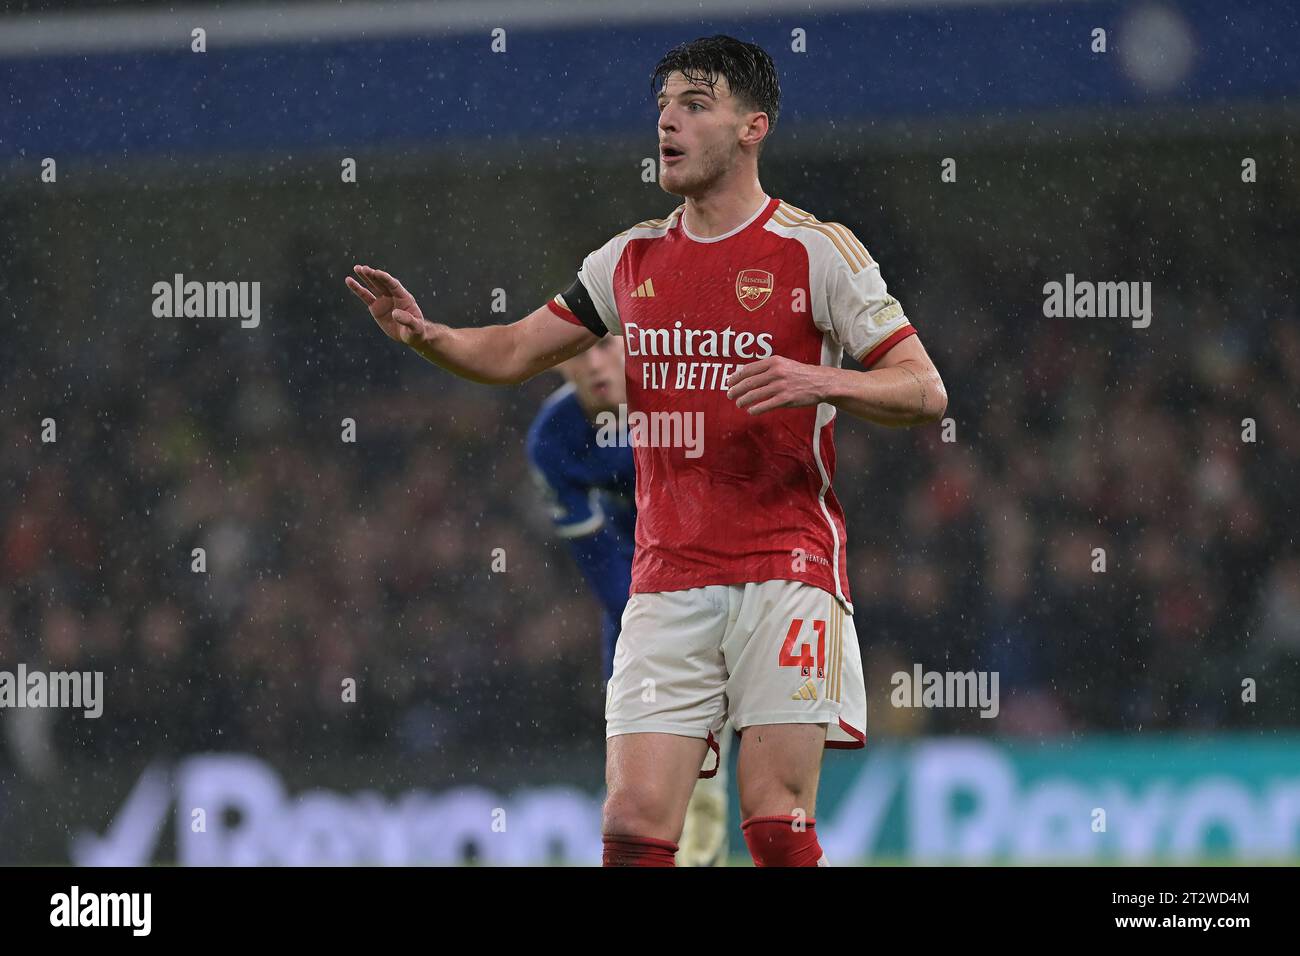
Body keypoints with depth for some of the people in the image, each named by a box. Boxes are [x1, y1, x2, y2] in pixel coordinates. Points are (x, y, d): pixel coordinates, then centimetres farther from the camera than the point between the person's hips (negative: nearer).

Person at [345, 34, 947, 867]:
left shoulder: (818, 251, -2)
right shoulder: (634, 259, 13)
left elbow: (925, 392, -4)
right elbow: (515, 352, 21)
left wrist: (818, 380, -21)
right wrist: (425, 335, 2)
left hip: (785, 571, -4)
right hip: (667, 581, 4)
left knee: (776, 821, -10)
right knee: (635, 822, -6)